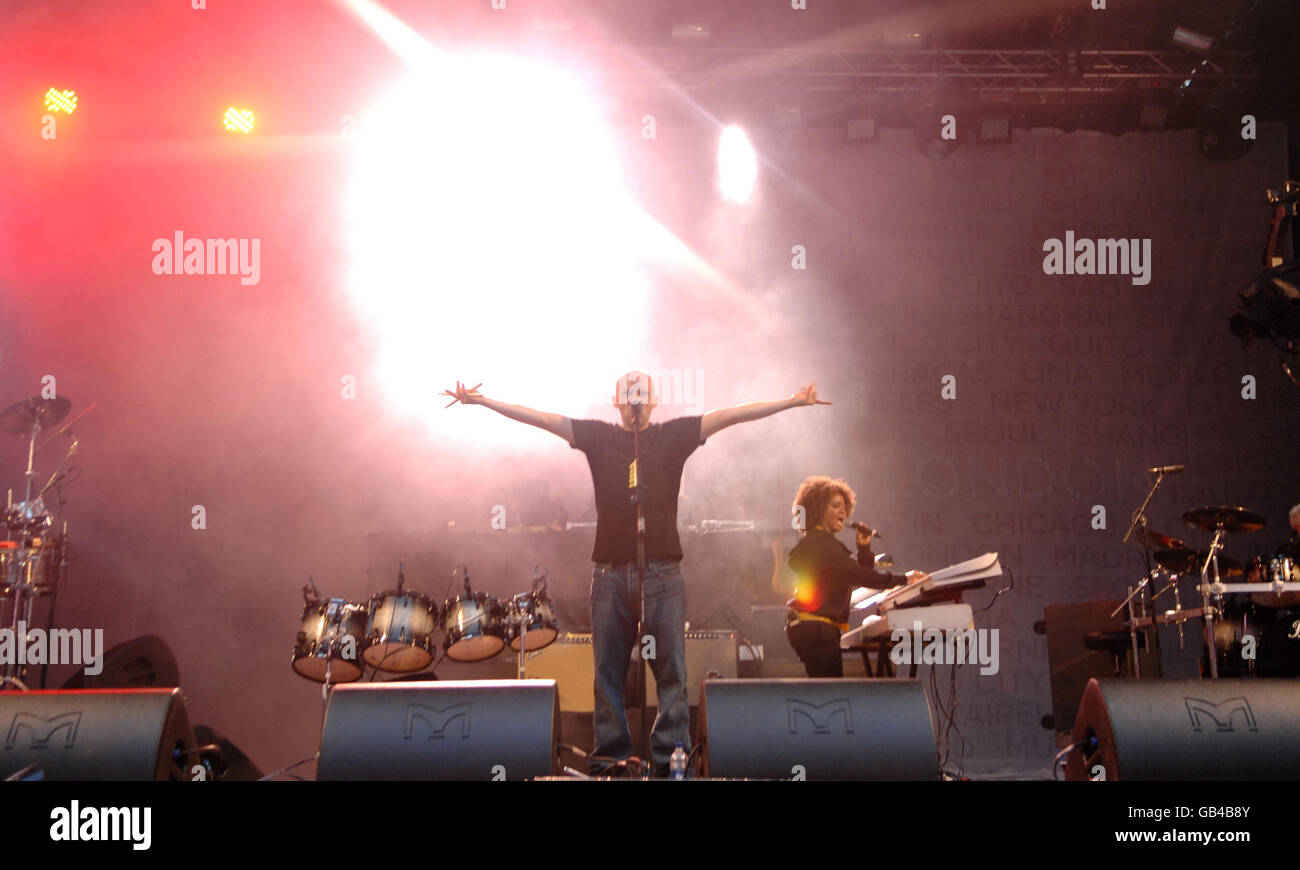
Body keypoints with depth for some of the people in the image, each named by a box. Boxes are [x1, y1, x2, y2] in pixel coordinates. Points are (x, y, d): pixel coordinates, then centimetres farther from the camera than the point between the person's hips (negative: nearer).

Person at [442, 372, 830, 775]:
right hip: (610, 573, 1)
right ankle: (610, 754, 13)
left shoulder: (673, 436, 7)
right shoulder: (598, 436, 10)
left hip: (662, 575, -1)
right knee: (608, 672, 5)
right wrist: (481, 400, 3)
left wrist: (792, 402, -3)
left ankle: (669, 756, 4)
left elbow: (730, 415, 1)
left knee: (671, 671, -2)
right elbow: (539, 417, 7)